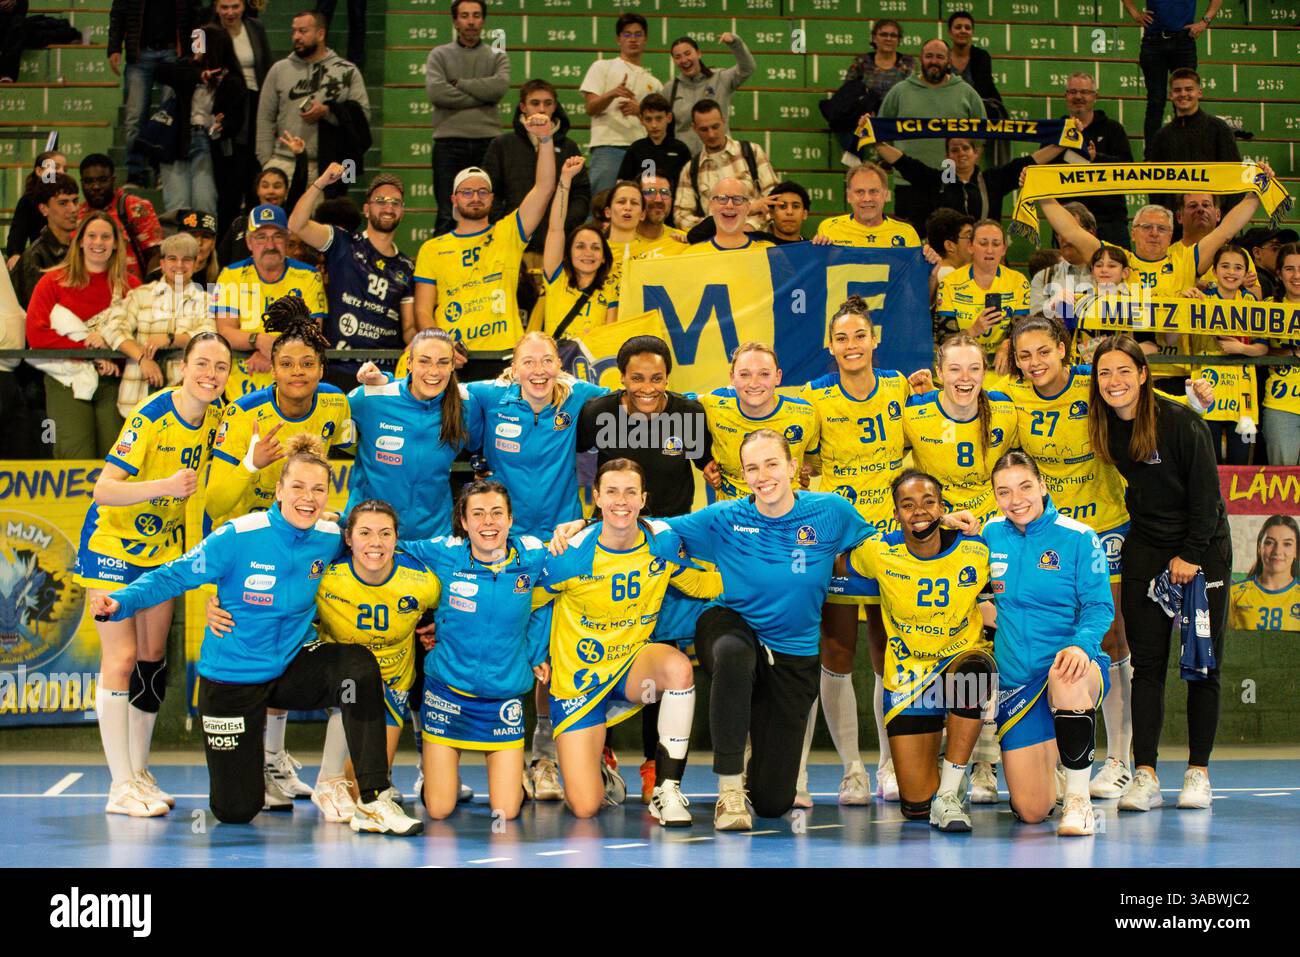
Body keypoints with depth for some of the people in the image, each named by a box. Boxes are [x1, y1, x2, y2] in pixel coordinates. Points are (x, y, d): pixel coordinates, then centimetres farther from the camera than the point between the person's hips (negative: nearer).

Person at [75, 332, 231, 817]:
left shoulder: (215, 415, -6)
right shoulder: (150, 417, -26)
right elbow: (103, 490, -31)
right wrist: (165, 485, -44)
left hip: (163, 548, 6)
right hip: (113, 545, -6)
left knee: (153, 658, 9)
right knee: (120, 658, -9)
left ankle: (139, 773, 19)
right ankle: (121, 786, -6)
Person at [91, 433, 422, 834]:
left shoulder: (330, 539, -9)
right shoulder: (239, 537, -21)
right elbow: (173, 576, -17)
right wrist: (120, 602, -32)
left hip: (291, 670, 3)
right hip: (232, 677, -3)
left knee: (359, 665, -29)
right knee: (235, 812, 1)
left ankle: (373, 803, -25)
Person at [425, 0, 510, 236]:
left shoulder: (497, 56, 13)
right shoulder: (439, 55, 10)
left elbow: (500, 86, -9)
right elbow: (435, 91, -9)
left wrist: (459, 84, -5)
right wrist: (481, 96, -7)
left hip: (487, 142, 1)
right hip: (449, 143, -1)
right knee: (447, 215, -1)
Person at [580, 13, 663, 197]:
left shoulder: (654, 83, 23)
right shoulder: (602, 67, 12)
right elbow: (591, 108, 1)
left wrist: (639, 110, -4)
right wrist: (611, 94, -19)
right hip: (607, 146, -4)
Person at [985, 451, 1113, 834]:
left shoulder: (1078, 538, -6)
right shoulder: (990, 534, 5)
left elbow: (1099, 607, -9)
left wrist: (1081, 645, -28)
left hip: (1075, 668, -3)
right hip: (1015, 682, 3)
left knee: (1065, 676, -43)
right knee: (1031, 811, -5)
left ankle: (1079, 798, -26)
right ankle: (1051, 761, 34)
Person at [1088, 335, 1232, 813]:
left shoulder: (1181, 422, -16)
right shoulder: (1104, 428, -1)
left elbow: (1206, 492, -13)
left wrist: (1191, 555, -13)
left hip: (1203, 548, -4)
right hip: (1145, 549, 4)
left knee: (1203, 665, 0)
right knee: (1146, 662, -3)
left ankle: (1198, 772, 9)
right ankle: (1145, 776, -4)